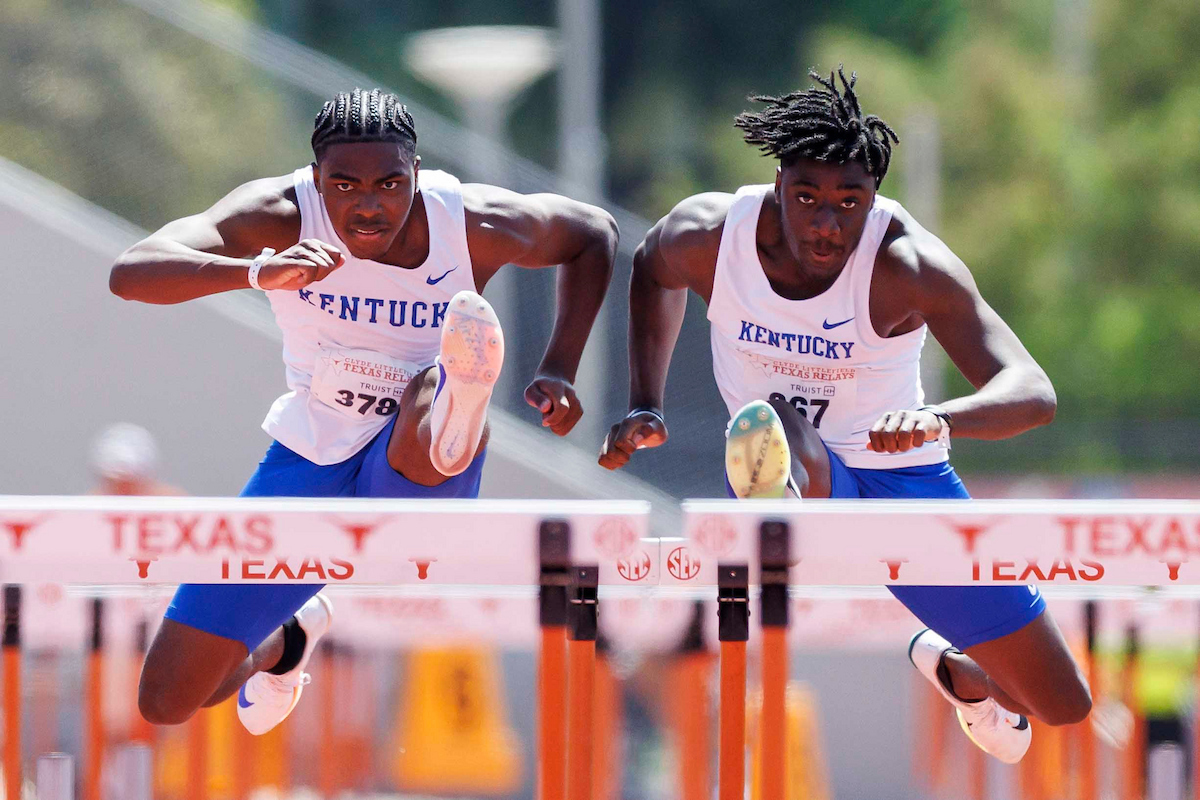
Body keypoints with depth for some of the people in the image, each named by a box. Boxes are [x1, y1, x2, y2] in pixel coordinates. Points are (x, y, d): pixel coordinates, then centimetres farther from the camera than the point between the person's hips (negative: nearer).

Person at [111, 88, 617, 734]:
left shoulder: (476, 225, -17)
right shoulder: (279, 215, -19)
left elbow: (594, 234, 5)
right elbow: (129, 274, -33)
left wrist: (559, 370, -6)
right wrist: (256, 272, -50)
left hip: (418, 475, -2)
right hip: (308, 463, 2)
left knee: (435, 384, -38)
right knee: (168, 702, 4)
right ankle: (288, 641, 34)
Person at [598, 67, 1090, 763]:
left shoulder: (906, 262, -27)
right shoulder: (708, 234, -17)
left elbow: (1033, 393, -38)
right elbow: (653, 269, 12)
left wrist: (939, 418, -58)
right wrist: (645, 406, 5)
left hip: (901, 474, 0)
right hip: (791, 472, 0)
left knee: (1062, 707, 4)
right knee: (777, 426, -41)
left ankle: (952, 669, 37)